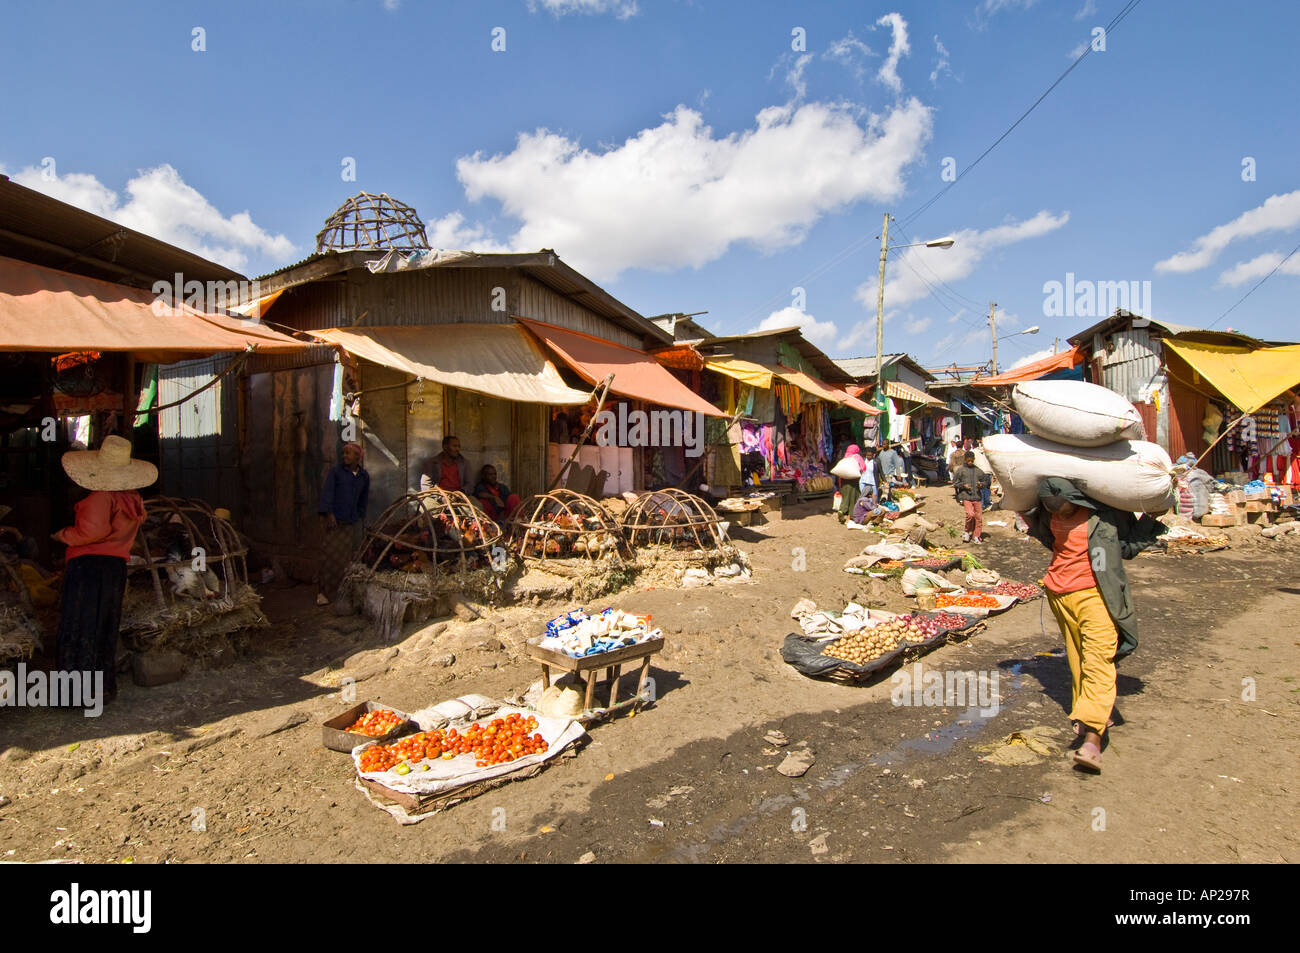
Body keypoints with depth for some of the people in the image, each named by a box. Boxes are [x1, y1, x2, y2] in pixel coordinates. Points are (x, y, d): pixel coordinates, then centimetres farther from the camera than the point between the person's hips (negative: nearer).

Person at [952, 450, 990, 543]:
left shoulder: (978, 470, 12)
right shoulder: (960, 470, 3)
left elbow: (986, 480, 19)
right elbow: (954, 483, 5)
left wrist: (981, 484, -2)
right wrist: (963, 485, -11)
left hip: (977, 497, 3)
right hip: (965, 497, -3)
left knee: (979, 517, 1)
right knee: (970, 514, -19)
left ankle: (976, 537, 13)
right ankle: (968, 532, 5)